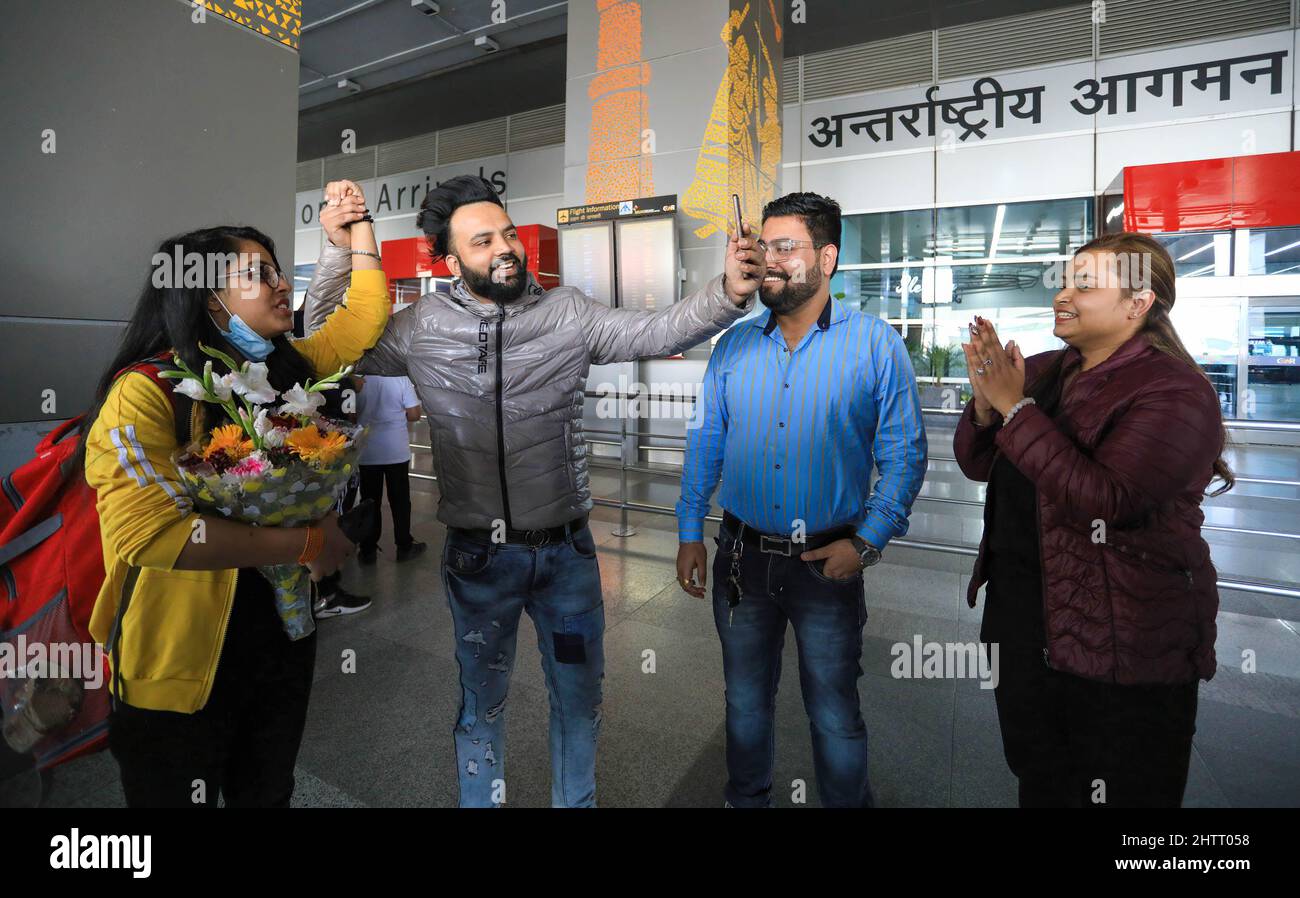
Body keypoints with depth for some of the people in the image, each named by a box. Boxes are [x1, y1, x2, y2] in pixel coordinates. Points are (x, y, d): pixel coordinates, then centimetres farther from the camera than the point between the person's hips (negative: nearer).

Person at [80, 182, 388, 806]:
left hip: (284, 632, 6)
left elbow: (364, 320, 15)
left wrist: (357, 238, 8)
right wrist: (305, 543, -25)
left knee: (267, 794, 25)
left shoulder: (289, 368, 2)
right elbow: (147, 531, -30)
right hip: (181, 661, -6)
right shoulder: (146, 392, -19)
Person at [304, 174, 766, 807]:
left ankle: (576, 800, 45)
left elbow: (657, 332, -11)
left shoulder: (567, 314, -4)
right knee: (482, 703, 20)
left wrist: (728, 293, -28)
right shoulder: (422, 328, -2)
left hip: (566, 549, 1)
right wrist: (340, 249, -9)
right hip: (477, 556, 0)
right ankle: (480, 800, 45)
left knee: (580, 696, 18)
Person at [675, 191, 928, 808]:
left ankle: (847, 803, 40)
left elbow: (904, 454, -5)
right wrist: (689, 534, 4)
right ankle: (746, 799, 44)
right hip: (741, 557, 3)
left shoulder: (875, 345, -6)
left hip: (827, 563, -3)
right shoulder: (733, 346, 3)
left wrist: (867, 541, -13)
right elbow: (705, 443, 7)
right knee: (745, 701, 20)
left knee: (835, 714, 13)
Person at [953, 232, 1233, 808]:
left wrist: (1016, 407, -26)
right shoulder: (1043, 371, 6)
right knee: (1037, 780, 24)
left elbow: (1108, 501, -29)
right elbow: (977, 465, 6)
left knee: (1119, 790, 14)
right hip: (1019, 611, 7)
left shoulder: (1174, 391, -16)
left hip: (1122, 644, -6)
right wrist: (985, 402, -13)